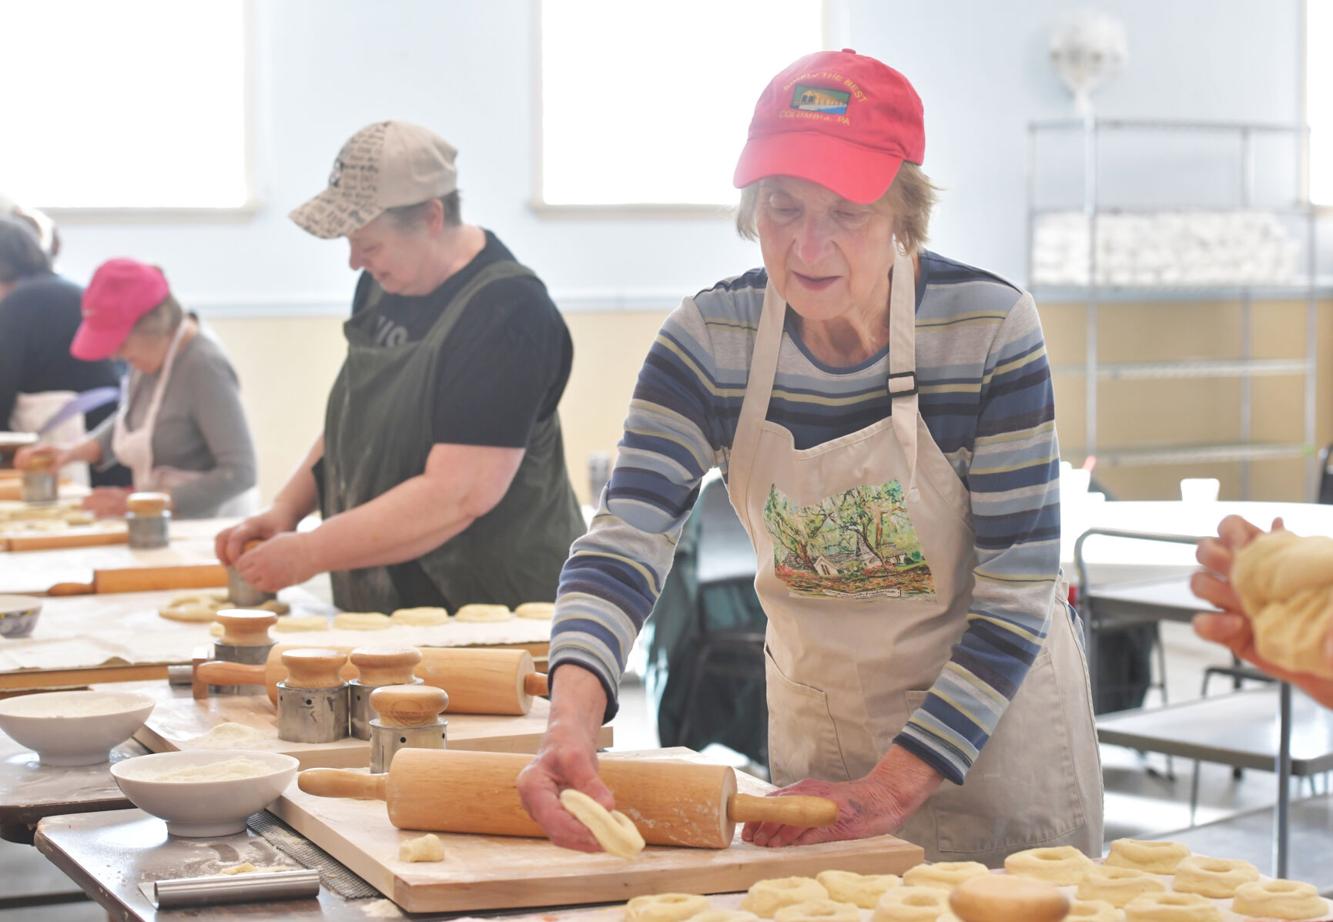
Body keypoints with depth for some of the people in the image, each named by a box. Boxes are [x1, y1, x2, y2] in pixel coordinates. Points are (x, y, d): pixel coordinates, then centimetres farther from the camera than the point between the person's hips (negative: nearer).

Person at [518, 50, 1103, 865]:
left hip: (991, 718, -2)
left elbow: (1018, 594, -20)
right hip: (816, 721, 3)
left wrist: (891, 788, -27)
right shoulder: (709, 339, -12)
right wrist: (572, 719, -40)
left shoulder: (990, 328, -20)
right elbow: (624, 542, -21)